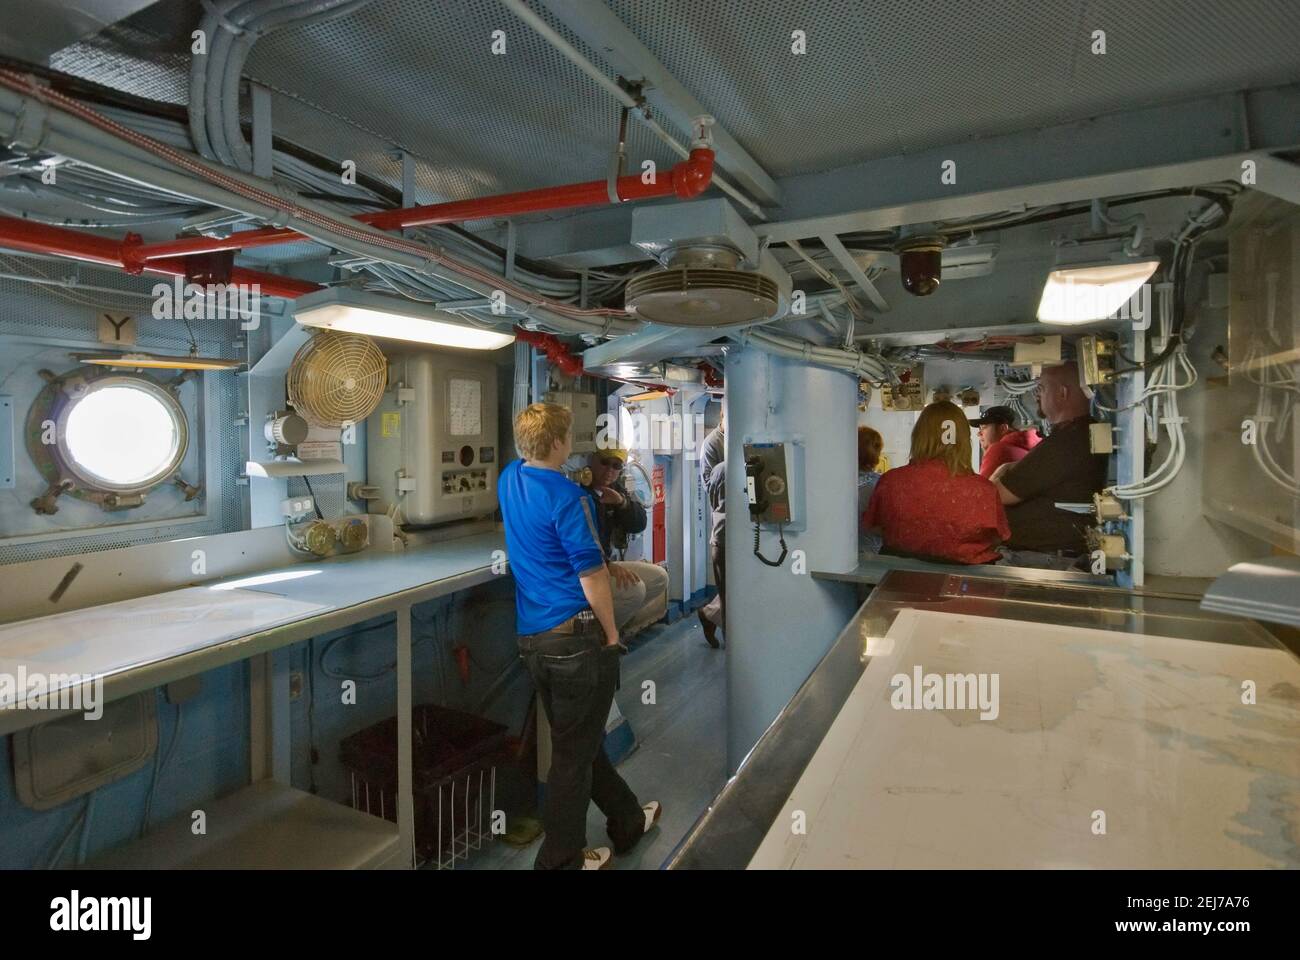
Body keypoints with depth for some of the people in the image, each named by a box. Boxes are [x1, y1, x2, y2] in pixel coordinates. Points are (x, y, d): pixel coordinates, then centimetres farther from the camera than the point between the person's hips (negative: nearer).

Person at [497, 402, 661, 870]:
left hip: (531, 639, 9)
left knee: (580, 740, 21)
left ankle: (628, 820, 41)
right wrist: (612, 634, -8)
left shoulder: (509, 479, 3)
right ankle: (561, 858, 21)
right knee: (574, 752, 6)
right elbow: (592, 576, -17)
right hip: (577, 636, -9)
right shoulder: (567, 495, -19)